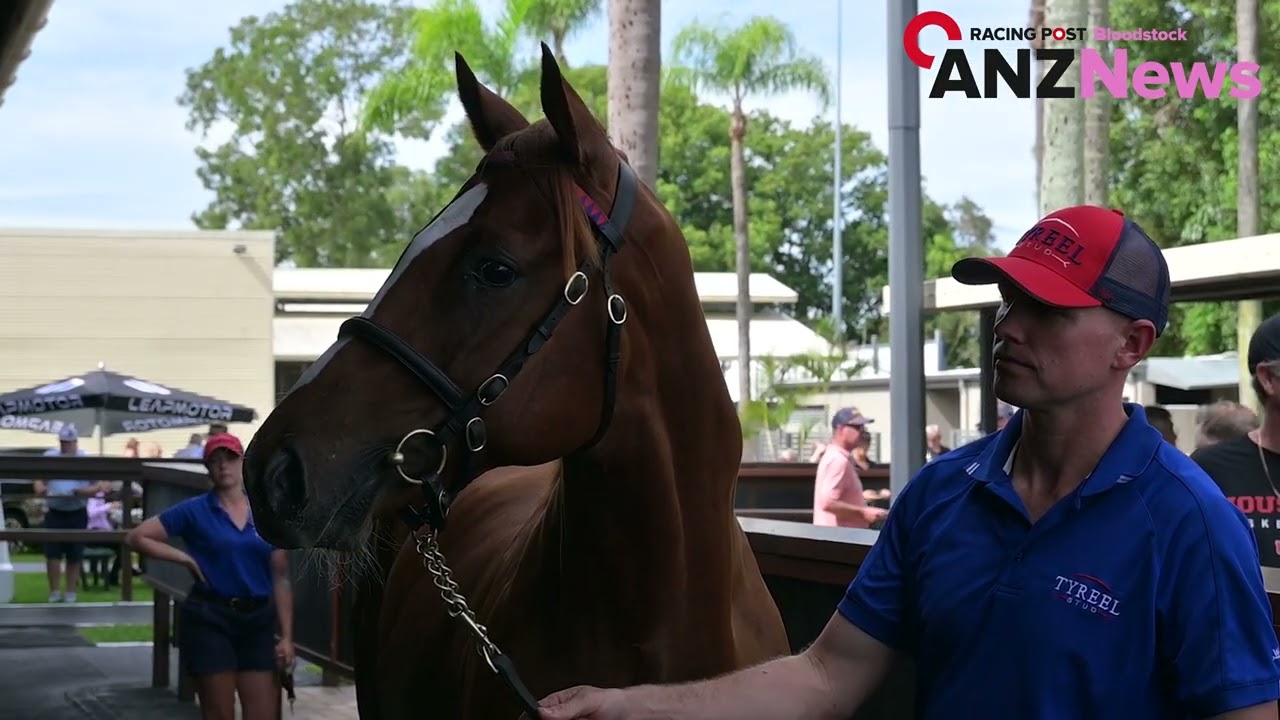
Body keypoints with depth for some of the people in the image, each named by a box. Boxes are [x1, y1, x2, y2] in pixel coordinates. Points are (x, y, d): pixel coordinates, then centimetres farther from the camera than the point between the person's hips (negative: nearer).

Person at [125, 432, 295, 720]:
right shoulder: (195, 511, -1)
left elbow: (280, 578, 6)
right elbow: (137, 537, -1)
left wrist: (286, 636, 1)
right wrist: (185, 558, -7)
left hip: (258, 621, 3)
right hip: (210, 619, -3)